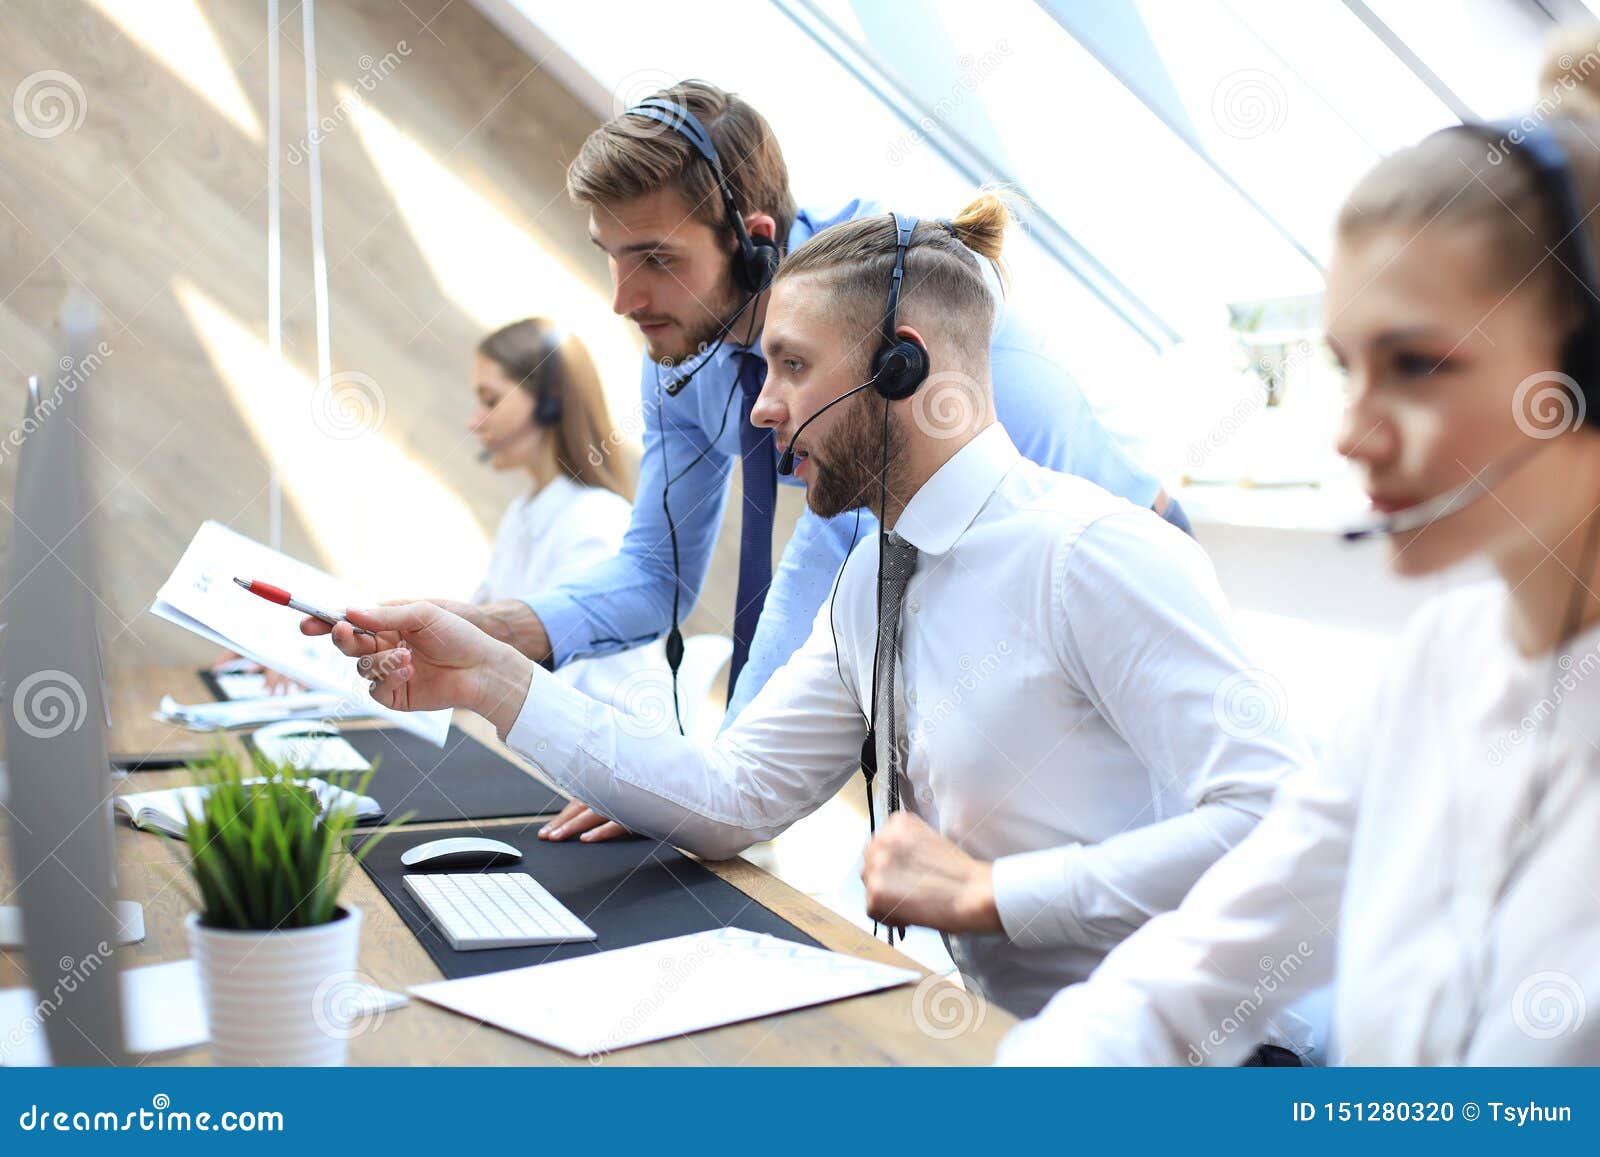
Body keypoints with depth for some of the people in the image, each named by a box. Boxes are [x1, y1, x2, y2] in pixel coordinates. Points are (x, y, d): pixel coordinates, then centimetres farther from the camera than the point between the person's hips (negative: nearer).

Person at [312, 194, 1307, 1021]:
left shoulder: (1089, 554, -18)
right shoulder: (871, 583, 8)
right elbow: (736, 797, 5)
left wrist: (983, 893, -21)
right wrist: (491, 679, -2)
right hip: (1003, 1025, 7)